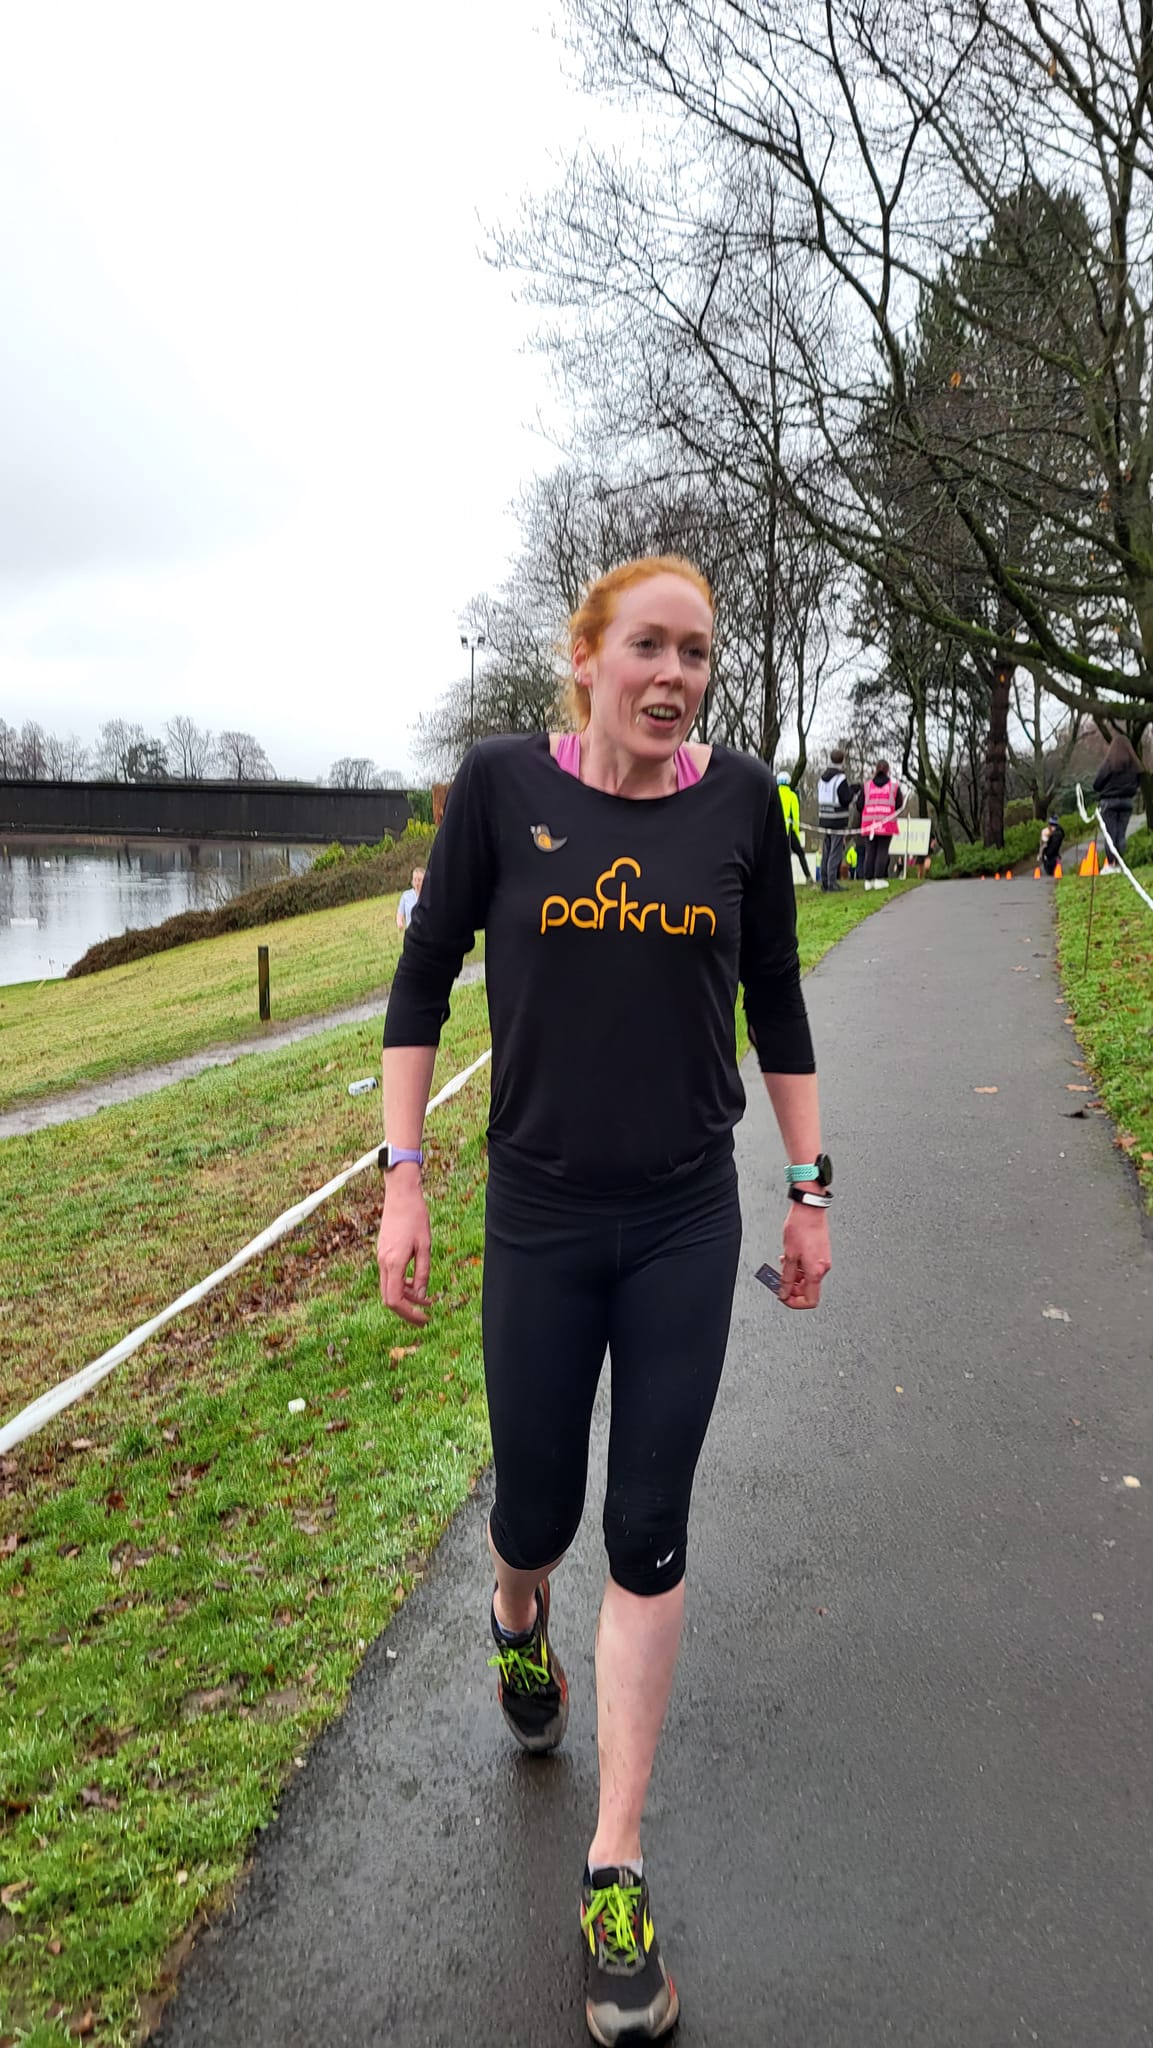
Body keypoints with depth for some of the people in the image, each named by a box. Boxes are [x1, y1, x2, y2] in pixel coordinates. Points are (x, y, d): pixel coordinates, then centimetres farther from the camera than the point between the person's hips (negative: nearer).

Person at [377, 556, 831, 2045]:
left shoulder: (739, 799, -1)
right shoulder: (503, 784, -6)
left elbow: (776, 1003, 7)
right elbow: (423, 979, 0)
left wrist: (810, 1189, 8)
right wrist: (402, 1177, -5)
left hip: (688, 1224, 1)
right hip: (538, 1221, 0)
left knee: (649, 1534, 7)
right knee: (537, 1513, 13)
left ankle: (615, 1870, 26)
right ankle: (518, 1622, 54)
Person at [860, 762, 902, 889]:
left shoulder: (867, 786, 3)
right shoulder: (893, 786, 2)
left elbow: (860, 806, 2)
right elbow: (899, 806, 2)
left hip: (869, 824, 1)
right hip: (886, 825, -1)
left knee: (870, 852, 7)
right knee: (882, 852, 2)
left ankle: (868, 880, 6)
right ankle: (879, 879, -3)